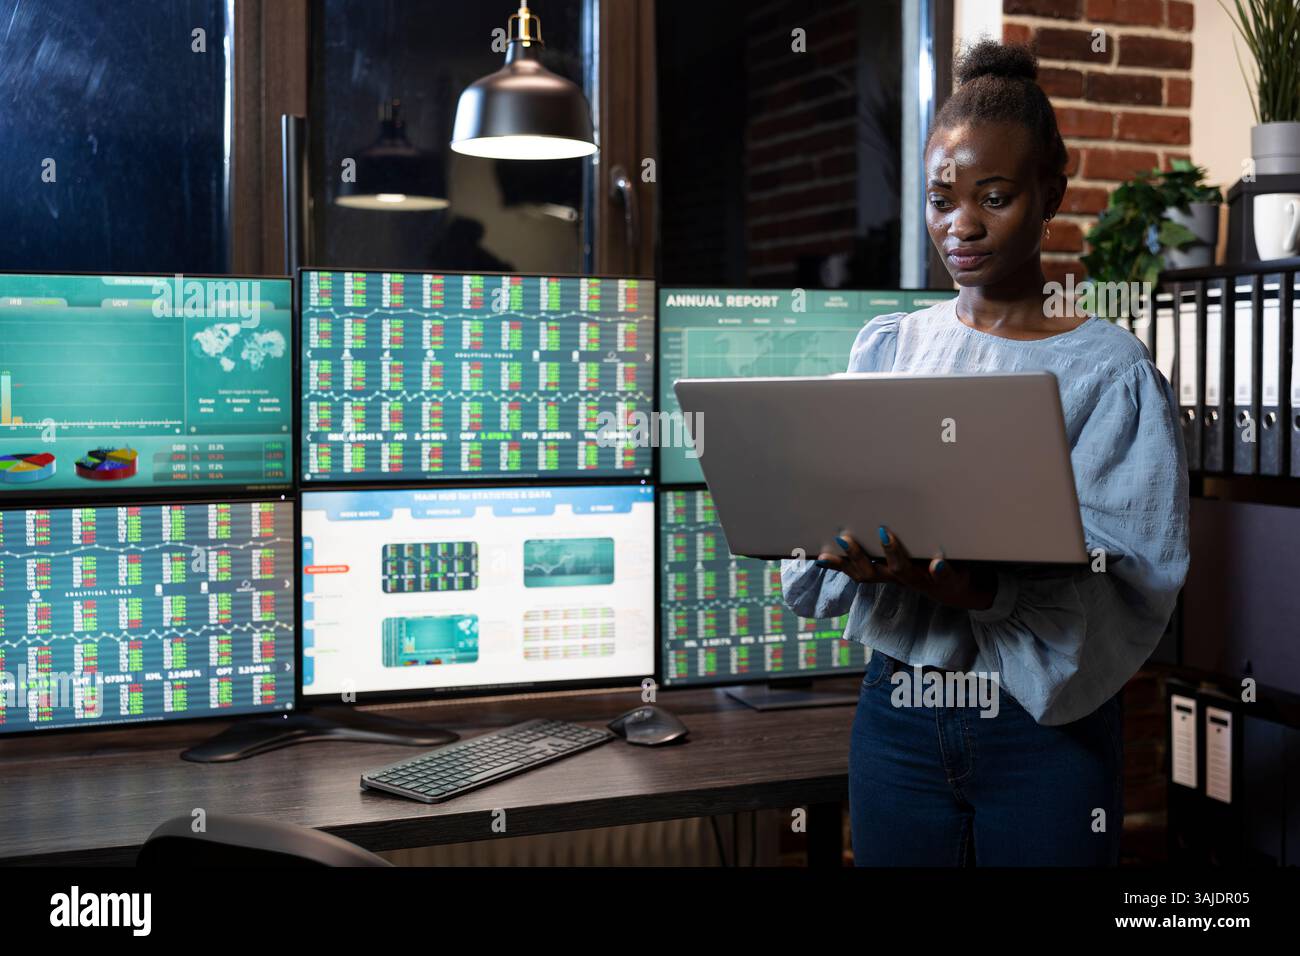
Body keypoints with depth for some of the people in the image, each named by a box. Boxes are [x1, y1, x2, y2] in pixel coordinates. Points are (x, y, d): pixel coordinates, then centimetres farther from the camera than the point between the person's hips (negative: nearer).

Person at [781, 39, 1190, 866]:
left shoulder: (1109, 367, -6)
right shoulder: (887, 347, 6)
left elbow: (1121, 580, -14)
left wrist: (968, 586, -31)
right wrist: (859, 552, -22)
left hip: (1049, 726, -3)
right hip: (896, 709, 3)